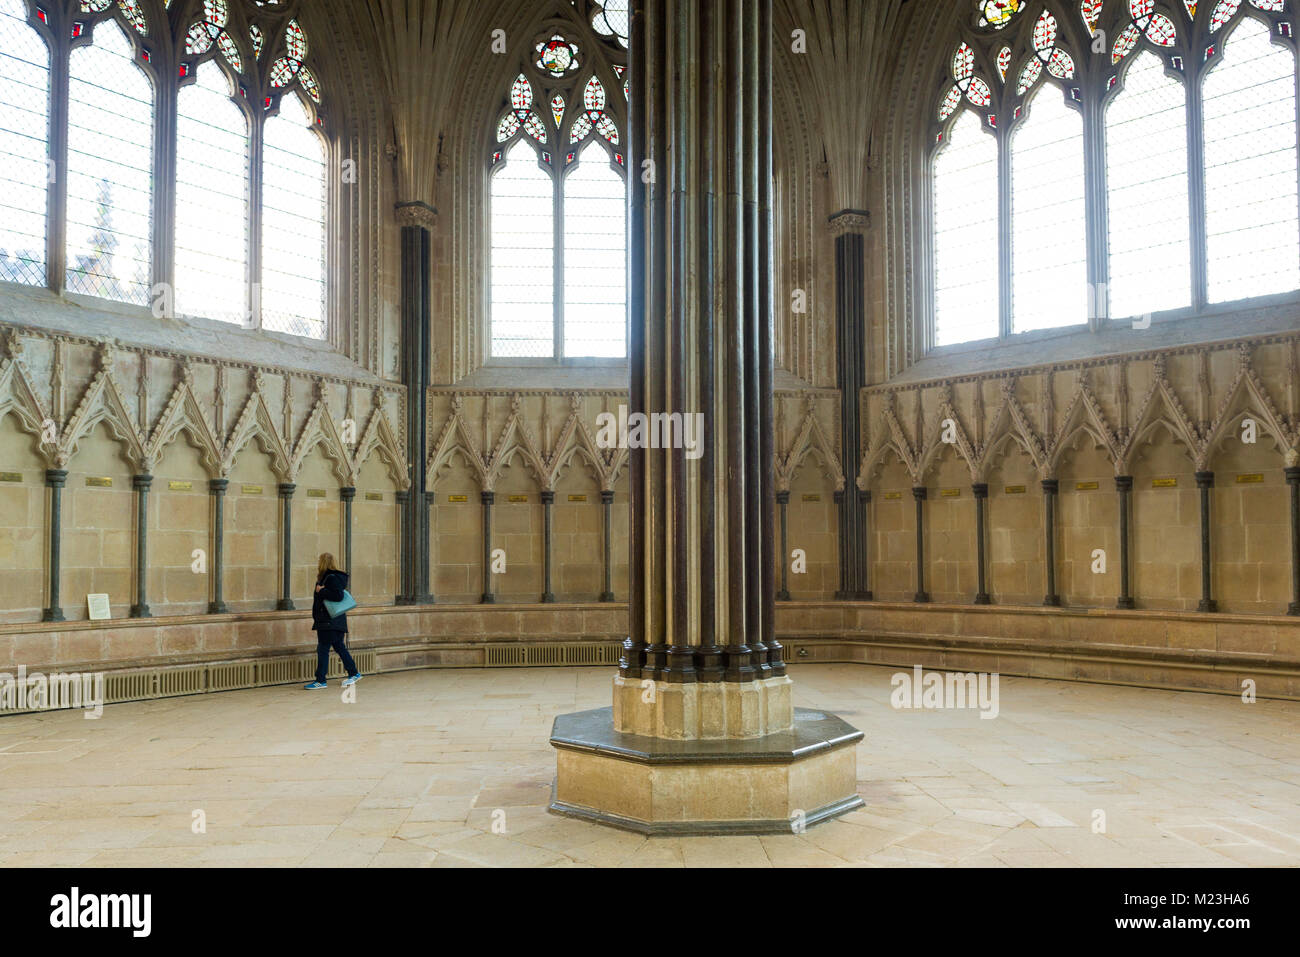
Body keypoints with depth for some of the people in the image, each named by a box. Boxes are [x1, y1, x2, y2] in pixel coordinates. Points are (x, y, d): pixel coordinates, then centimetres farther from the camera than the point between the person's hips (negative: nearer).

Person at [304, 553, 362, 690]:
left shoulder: (332, 578, -16)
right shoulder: (328, 577, 14)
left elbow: (338, 596, -26)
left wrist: (321, 591, -20)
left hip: (330, 622, -10)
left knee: (323, 649, -5)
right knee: (339, 647, 15)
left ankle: (320, 681, 0)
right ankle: (354, 673, 22)